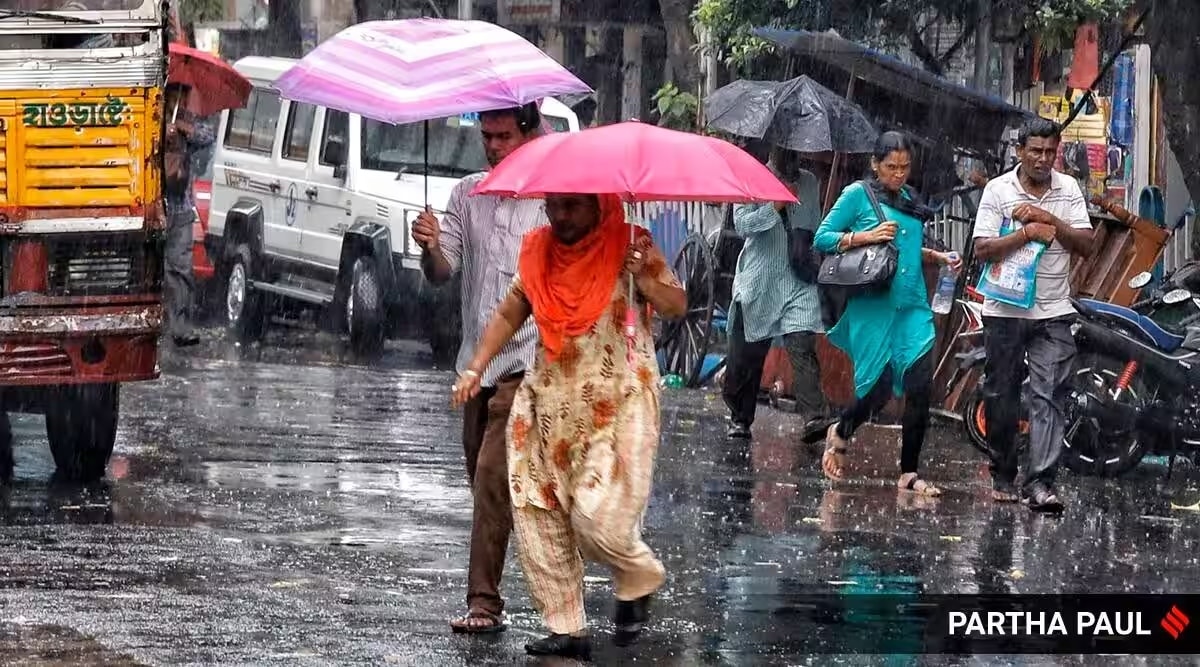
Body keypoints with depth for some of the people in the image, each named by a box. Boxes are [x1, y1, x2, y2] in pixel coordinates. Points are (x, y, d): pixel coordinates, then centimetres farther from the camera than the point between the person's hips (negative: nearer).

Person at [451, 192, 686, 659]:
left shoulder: (630, 247, -4)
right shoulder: (537, 252, 7)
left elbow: (677, 307, -7)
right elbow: (509, 314, 15)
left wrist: (645, 280, -26)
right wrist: (475, 368, 5)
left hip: (617, 406, -5)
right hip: (549, 406, 5)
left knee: (599, 518, -14)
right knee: (537, 516, -1)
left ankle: (638, 582, 18)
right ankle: (567, 628, 8)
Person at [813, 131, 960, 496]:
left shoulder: (910, 199, 16)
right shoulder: (858, 194, 0)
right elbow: (822, 238, -3)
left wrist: (939, 257, 11)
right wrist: (866, 237, -15)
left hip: (913, 306, 5)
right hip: (873, 306, -5)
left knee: (920, 386, -8)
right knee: (878, 387, -5)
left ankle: (909, 472, -1)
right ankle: (840, 433, 27)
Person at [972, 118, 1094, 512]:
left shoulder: (1068, 190, 6)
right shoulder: (998, 190, -1)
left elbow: (1086, 245, 0)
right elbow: (983, 249, -8)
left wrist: (1049, 220, -13)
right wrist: (1027, 233, -19)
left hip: (1053, 313, 1)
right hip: (1005, 312, -1)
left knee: (1049, 397, -10)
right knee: (1001, 395, 7)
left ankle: (1040, 483, -15)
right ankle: (1003, 476, 22)